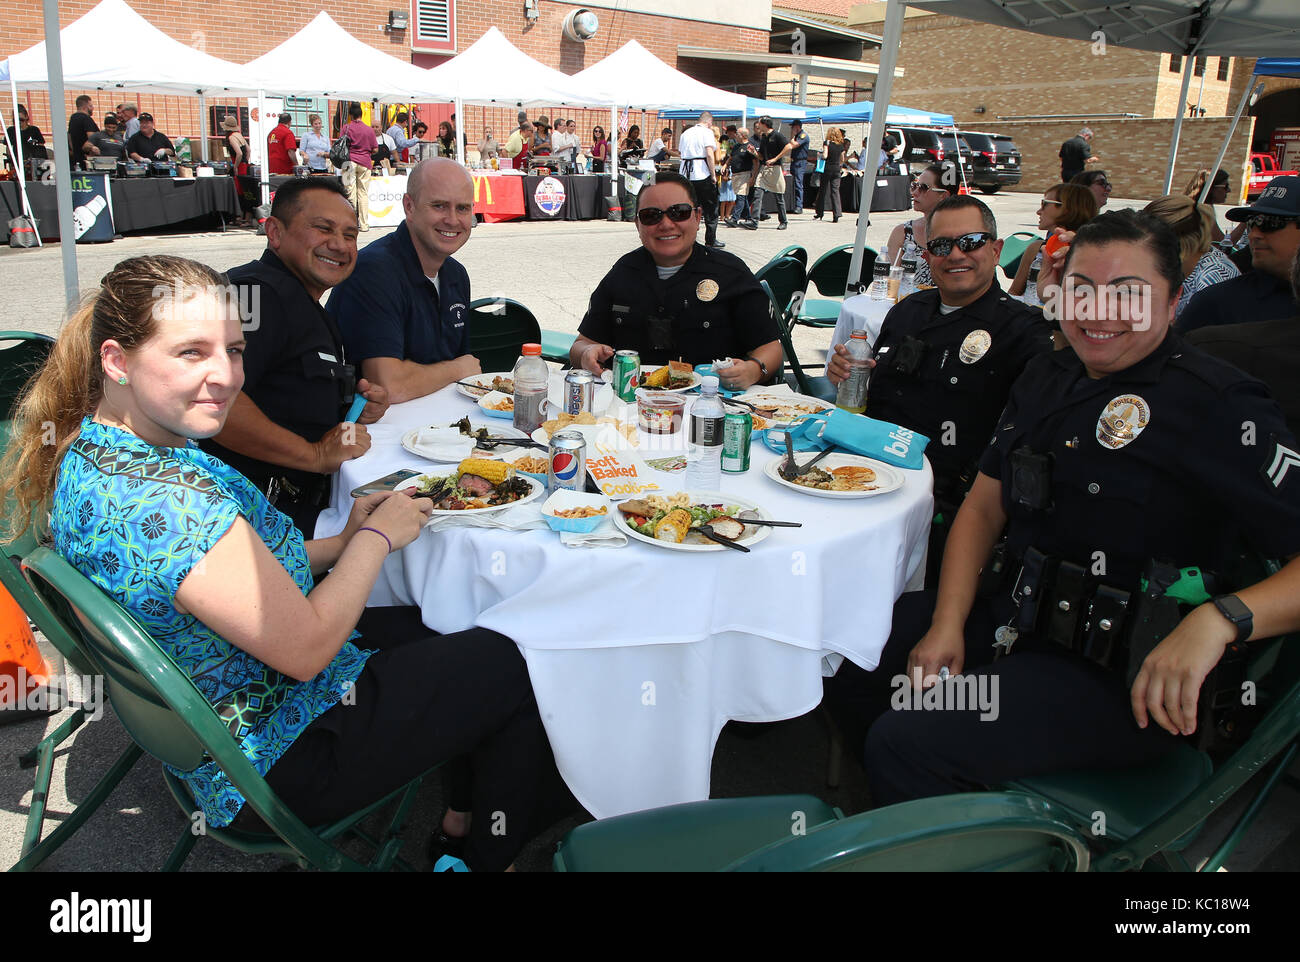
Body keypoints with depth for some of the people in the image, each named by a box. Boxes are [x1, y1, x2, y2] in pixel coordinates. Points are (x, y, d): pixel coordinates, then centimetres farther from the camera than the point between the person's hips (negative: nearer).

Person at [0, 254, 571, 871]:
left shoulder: (86, 451, -2)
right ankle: (490, 855, 27)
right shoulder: (166, 501, -35)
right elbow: (305, 647, -27)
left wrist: (342, 543, 0)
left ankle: (468, 805, 40)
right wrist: (376, 538, -12)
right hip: (277, 763, -9)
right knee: (512, 666, 4)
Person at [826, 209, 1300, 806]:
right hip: (1015, 618, 8)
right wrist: (947, 625, -1)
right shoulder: (1047, 378, 9)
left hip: (1120, 678, -7)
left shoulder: (1219, 408, -13)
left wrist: (1220, 618, -36)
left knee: (905, 743, -25)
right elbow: (982, 509, 10)